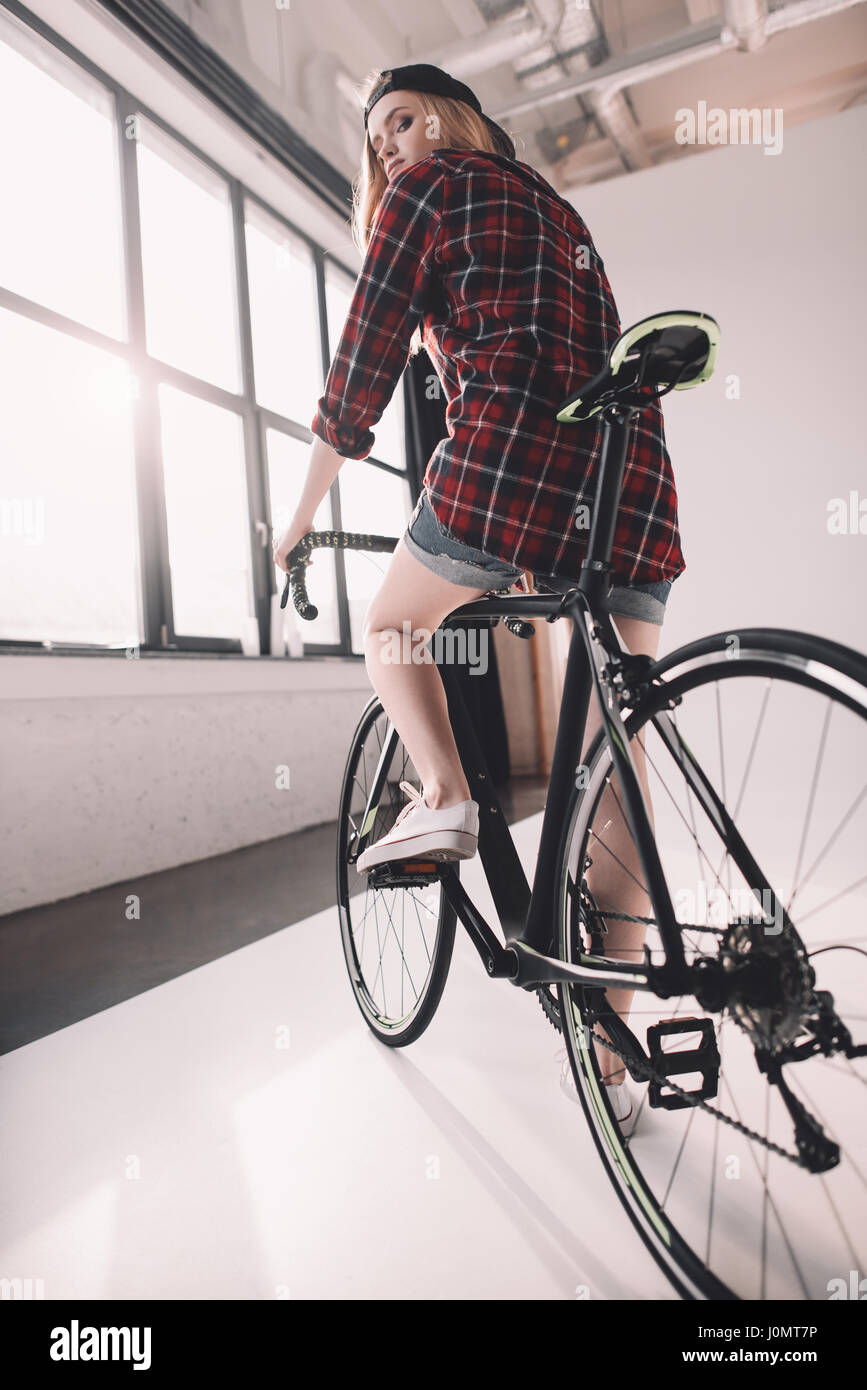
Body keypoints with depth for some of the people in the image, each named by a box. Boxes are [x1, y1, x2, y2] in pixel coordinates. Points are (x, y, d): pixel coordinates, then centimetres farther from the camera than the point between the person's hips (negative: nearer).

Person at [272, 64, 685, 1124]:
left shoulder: (427, 190, 15)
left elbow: (363, 363, 9)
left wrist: (303, 514, 15)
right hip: (634, 478, 7)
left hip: (511, 459, -6)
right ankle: (611, 1038, 14)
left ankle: (443, 795, -5)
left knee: (391, 628, 20)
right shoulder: (553, 208, 36)